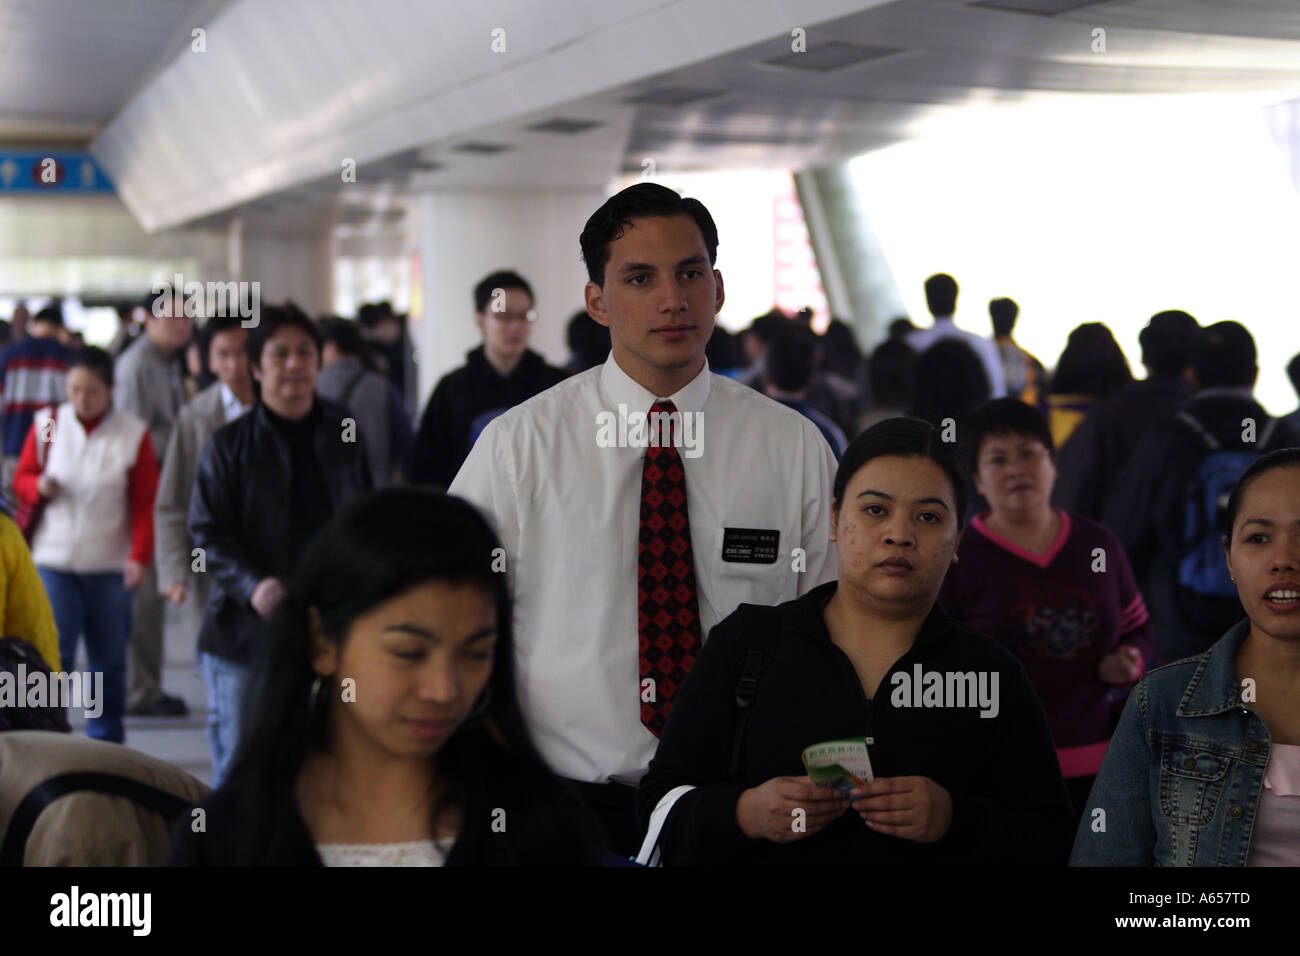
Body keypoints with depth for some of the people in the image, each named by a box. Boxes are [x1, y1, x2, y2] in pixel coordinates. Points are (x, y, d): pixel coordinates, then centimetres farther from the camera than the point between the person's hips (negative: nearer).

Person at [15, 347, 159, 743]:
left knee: (109, 661, 8)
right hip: (54, 561, 0)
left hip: (110, 565, 0)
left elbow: (145, 503, -2)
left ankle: (106, 748, 21)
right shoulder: (47, 424, 2)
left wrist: (140, 556, -14)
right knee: (55, 654, -7)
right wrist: (39, 486, -12)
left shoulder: (133, 434, -2)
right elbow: (21, 479, 11)